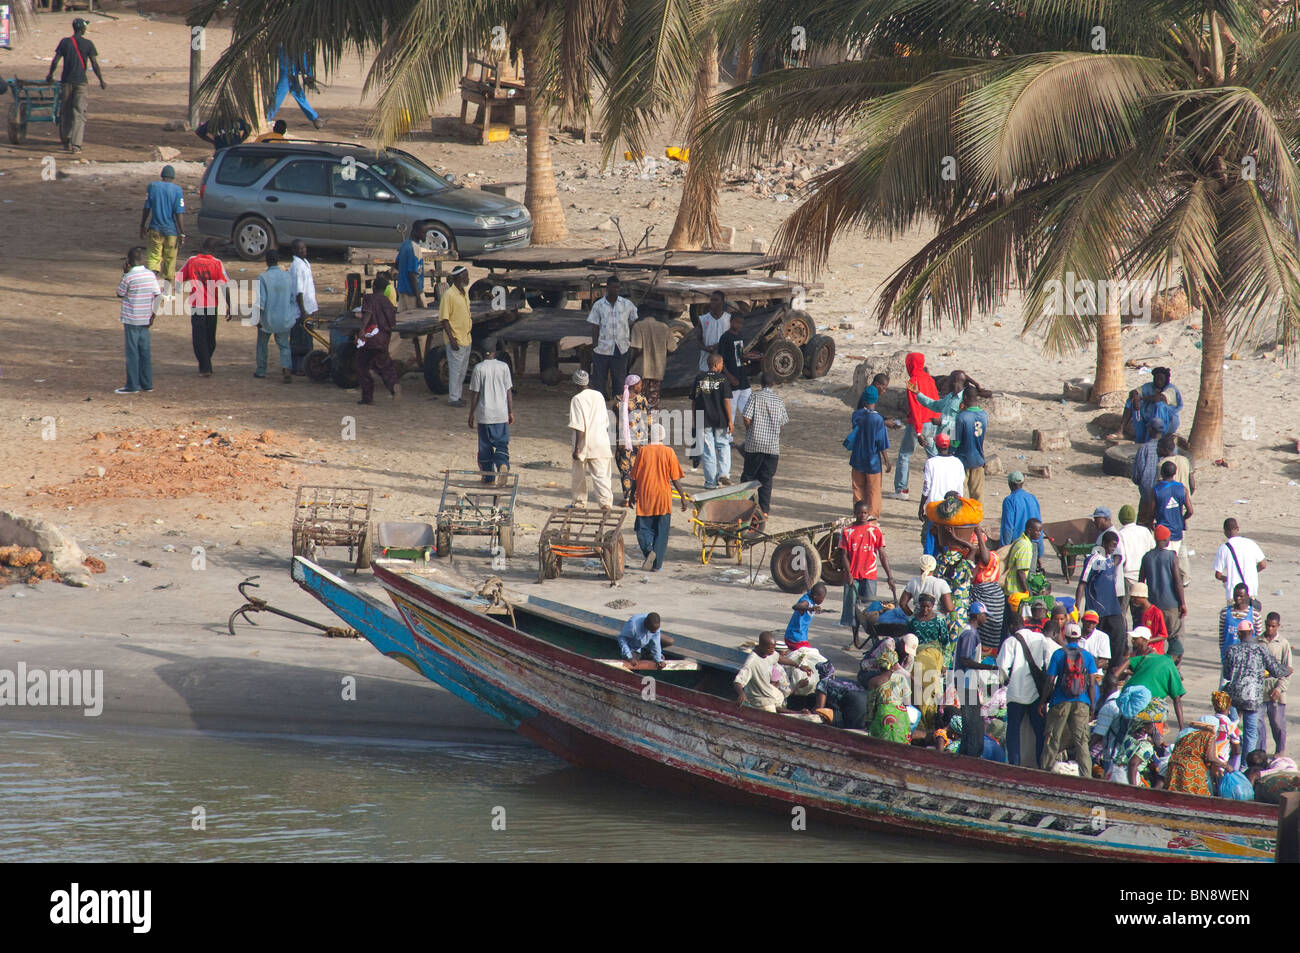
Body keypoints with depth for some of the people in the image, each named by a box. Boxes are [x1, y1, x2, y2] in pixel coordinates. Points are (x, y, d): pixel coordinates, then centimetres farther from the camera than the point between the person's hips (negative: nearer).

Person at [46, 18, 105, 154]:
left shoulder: (65, 42, 1)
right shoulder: (88, 44, -2)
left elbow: (55, 60, 0)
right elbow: (95, 65, -4)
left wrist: (50, 75, 14)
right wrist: (101, 81, 5)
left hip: (66, 81, 2)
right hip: (81, 81, -2)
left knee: (65, 112, 15)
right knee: (79, 114, -2)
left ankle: (66, 140, 21)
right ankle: (76, 144, -12)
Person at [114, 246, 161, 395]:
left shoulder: (129, 277, -13)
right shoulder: (151, 275, 2)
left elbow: (120, 293, 0)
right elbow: (157, 295, 2)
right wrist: (153, 315, 8)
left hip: (131, 320, -5)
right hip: (146, 320, 5)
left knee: (132, 353, -1)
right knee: (144, 352, 11)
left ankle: (132, 385, -1)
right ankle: (147, 384, 14)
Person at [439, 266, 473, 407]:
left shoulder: (465, 293, 10)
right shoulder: (448, 295, -17)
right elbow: (444, 319, -18)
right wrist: (451, 338, -22)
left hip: (466, 339, 8)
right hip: (456, 340, -8)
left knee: (462, 370, 14)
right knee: (455, 370, -2)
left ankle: (457, 396, 23)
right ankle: (453, 398, 6)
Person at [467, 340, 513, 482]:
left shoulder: (479, 368, -7)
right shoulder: (503, 367, -2)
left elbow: (475, 393, -4)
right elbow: (509, 391, 2)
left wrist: (471, 413, 6)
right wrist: (511, 412, 11)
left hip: (484, 414, -1)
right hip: (501, 414, 1)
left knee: (485, 445, 10)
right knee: (502, 444, 5)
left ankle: (488, 477, 14)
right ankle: (503, 464, -23)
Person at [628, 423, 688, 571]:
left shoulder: (642, 451, -4)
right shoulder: (668, 452, -5)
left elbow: (635, 477, 0)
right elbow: (675, 479, -3)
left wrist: (632, 495, 13)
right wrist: (683, 496, 6)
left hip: (644, 498, 0)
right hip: (663, 498, 0)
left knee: (643, 529, 10)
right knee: (661, 531, 10)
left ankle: (648, 550, -17)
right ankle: (657, 563, 7)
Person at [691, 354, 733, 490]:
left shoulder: (699, 379, 1)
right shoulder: (722, 379, -7)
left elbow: (693, 401, 5)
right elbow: (726, 401, -10)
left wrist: (695, 419, 15)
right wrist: (730, 420, -5)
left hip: (703, 422, 2)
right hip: (720, 420, -2)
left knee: (707, 451, 5)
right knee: (723, 445, 17)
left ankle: (711, 482, 7)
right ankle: (724, 473, 3)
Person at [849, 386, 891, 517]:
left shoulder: (856, 415, -7)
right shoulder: (878, 419, -19)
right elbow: (882, 445, -15)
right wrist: (887, 462, -5)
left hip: (857, 460, 4)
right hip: (873, 461, -4)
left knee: (858, 488, 16)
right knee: (873, 491, 8)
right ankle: (873, 515, 12)